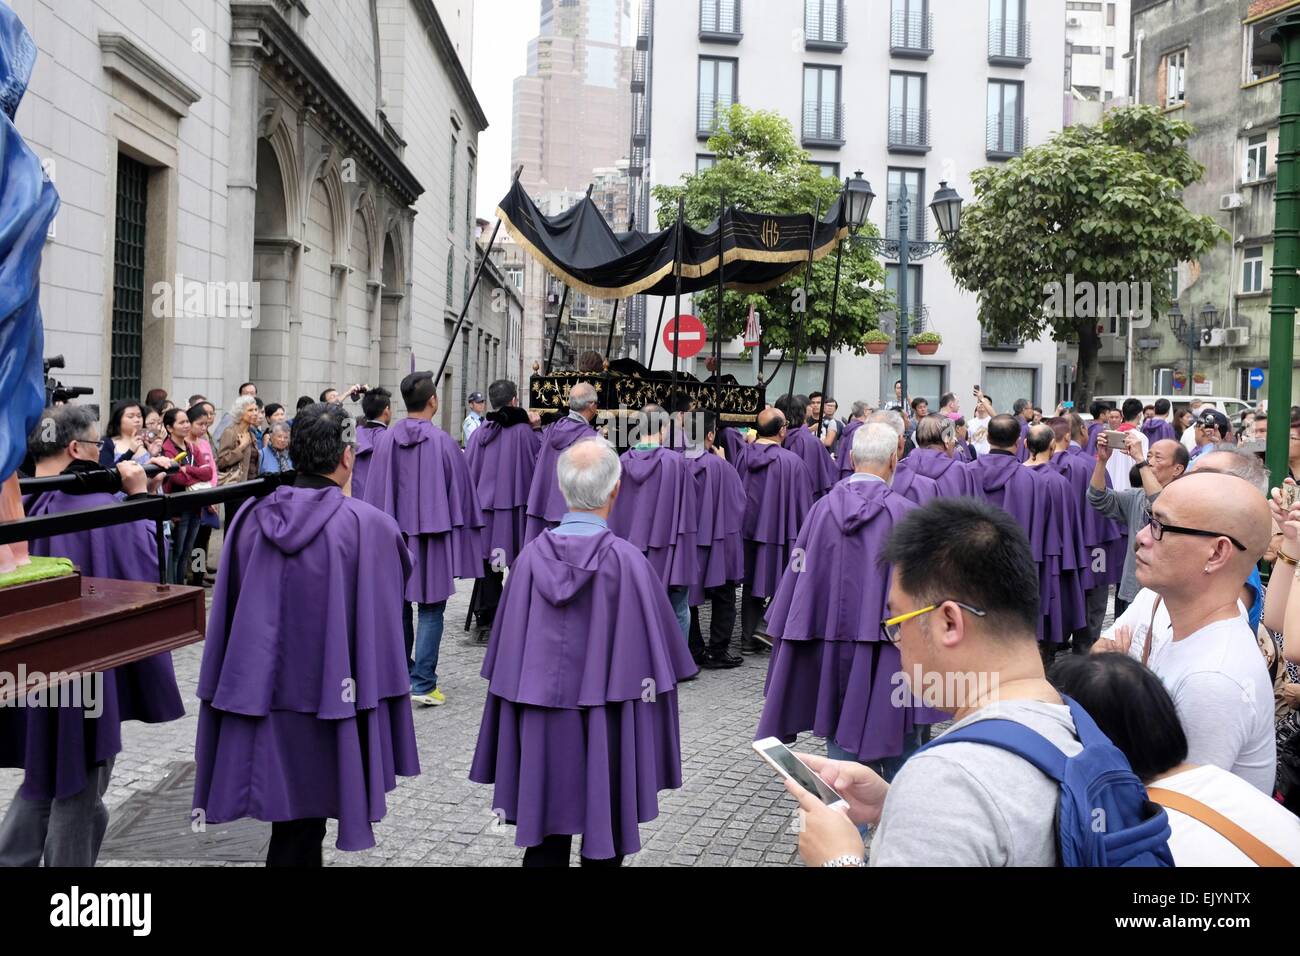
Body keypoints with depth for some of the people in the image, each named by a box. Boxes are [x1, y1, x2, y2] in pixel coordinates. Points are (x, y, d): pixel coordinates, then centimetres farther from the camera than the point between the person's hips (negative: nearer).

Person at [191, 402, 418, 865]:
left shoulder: (252, 516, -4)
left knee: (290, 819, 20)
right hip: (326, 686, -4)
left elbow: (228, 605, 4)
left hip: (258, 683, 4)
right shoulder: (369, 526, -16)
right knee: (301, 823, 10)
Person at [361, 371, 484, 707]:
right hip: (432, 534, -3)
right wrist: (464, 537, 8)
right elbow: (461, 493, -4)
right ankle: (423, 684, -2)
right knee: (430, 611, 2)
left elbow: (375, 492, 3)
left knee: (398, 607, 16)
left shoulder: (385, 440, -4)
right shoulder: (443, 442, -11)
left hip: (394, 535, 4)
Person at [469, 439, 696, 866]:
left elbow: (508, 655, 0)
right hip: (607, 735, -3)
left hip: (540, 734, 3)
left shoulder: (532, 555, -7)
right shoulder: (627, 562, -16)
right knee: (603, 843, 12)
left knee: (545, 844, 14)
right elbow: (651, 656, -10)